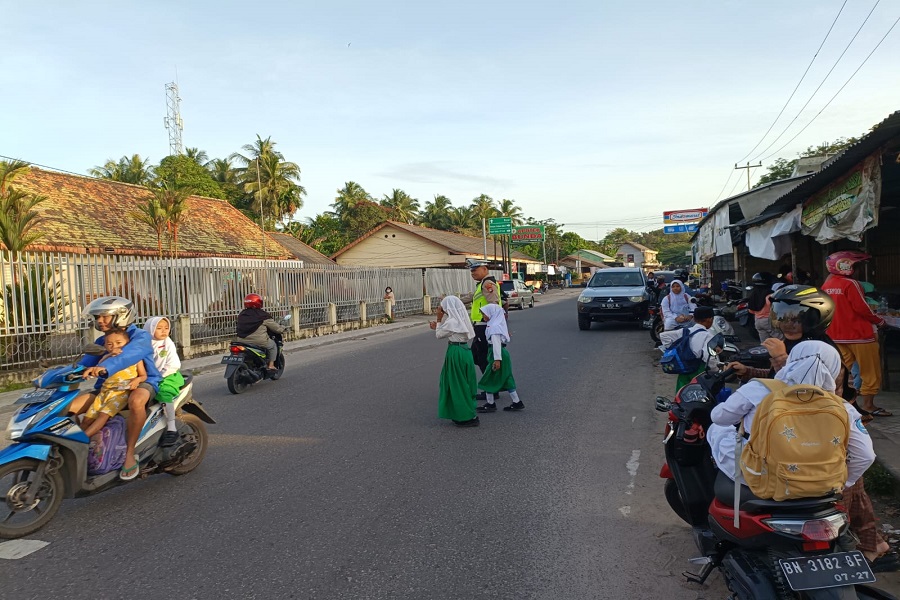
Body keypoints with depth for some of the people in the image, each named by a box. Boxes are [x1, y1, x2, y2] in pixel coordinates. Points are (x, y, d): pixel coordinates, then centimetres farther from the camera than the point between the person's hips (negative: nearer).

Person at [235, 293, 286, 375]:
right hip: (259, 342, -6)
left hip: (242, 342, 6)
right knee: (273, 345, 21)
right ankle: (271, 366, 15)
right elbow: (274, 326, 1)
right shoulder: (263, 315, -5)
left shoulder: (241, 315, 12)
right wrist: (282, 329, 21)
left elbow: (240, 328, 21)